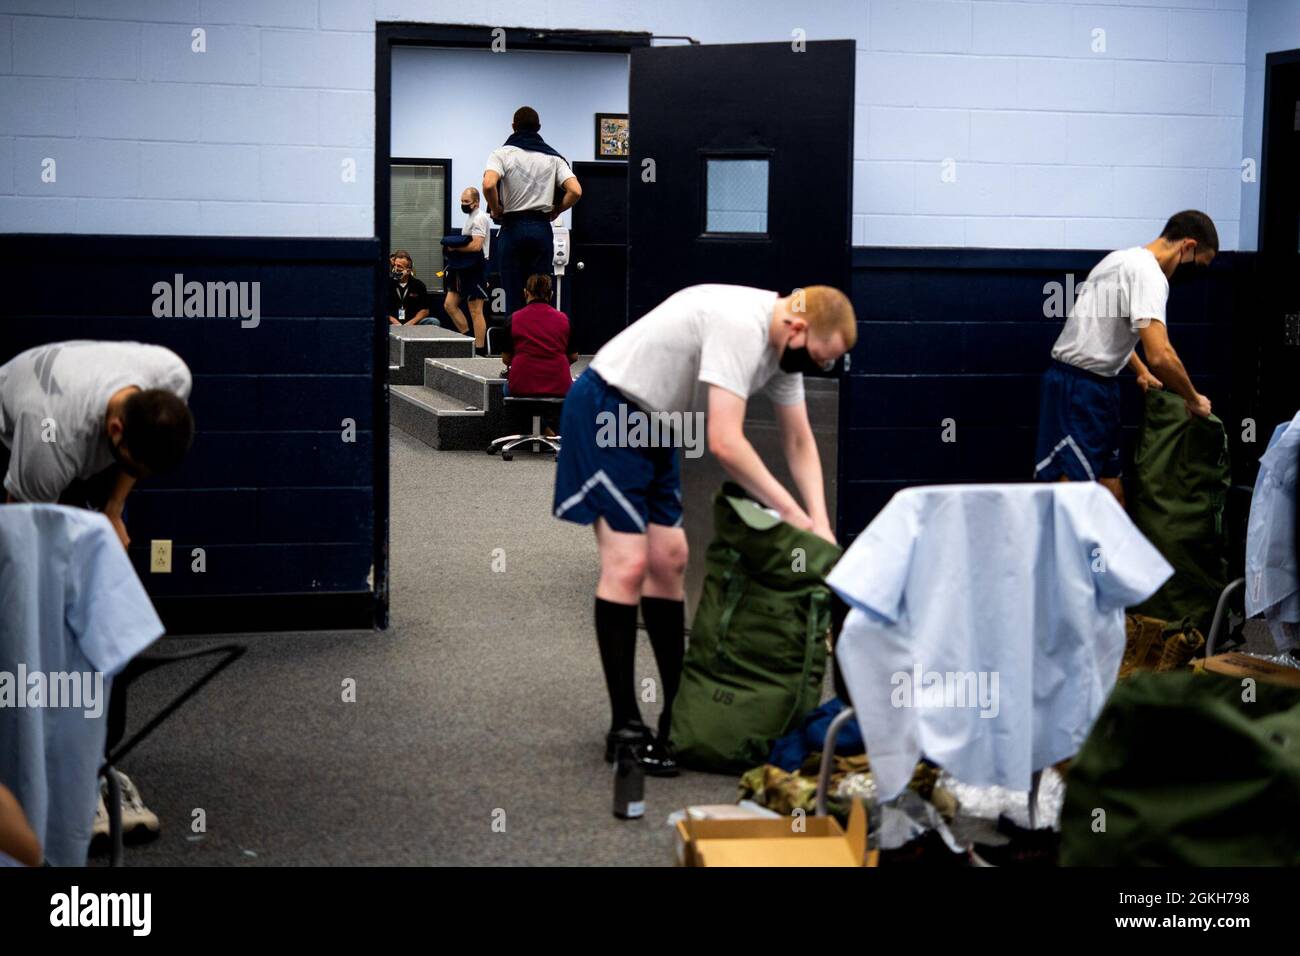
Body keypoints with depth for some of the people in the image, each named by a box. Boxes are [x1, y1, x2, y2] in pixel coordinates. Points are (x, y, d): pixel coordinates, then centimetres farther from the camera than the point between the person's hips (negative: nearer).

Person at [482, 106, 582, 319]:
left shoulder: (502, 153, -1)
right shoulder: (553, 157, 7)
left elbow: (488, 185, -20)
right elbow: (575, 191, -6)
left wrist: (495, 210, -3)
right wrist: (555, 211, 8)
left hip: (512, 228, -2)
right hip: (542, 228, 2)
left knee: (513, 295, 1)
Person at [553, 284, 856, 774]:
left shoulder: (784, 343, 1)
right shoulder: (740, 327, -29)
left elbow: (800, 443, 8)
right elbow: (725, 443, -33)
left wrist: (821, 526, -4)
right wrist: (790, 512, -25)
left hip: (652, 423, 10)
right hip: (605, 412, -10)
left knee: (668, 561, 9)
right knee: (629, 564, -12)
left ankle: (678, 714, 17)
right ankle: (625, 728, -7)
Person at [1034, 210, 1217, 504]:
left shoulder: (1125, 259, 16)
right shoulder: (1149, 275, -17)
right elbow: (1160, 355, -26)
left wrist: (1141, 371, 27)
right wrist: (1193, 400, -12)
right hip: (1082, 389, -11)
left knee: (1111, 487, 12)